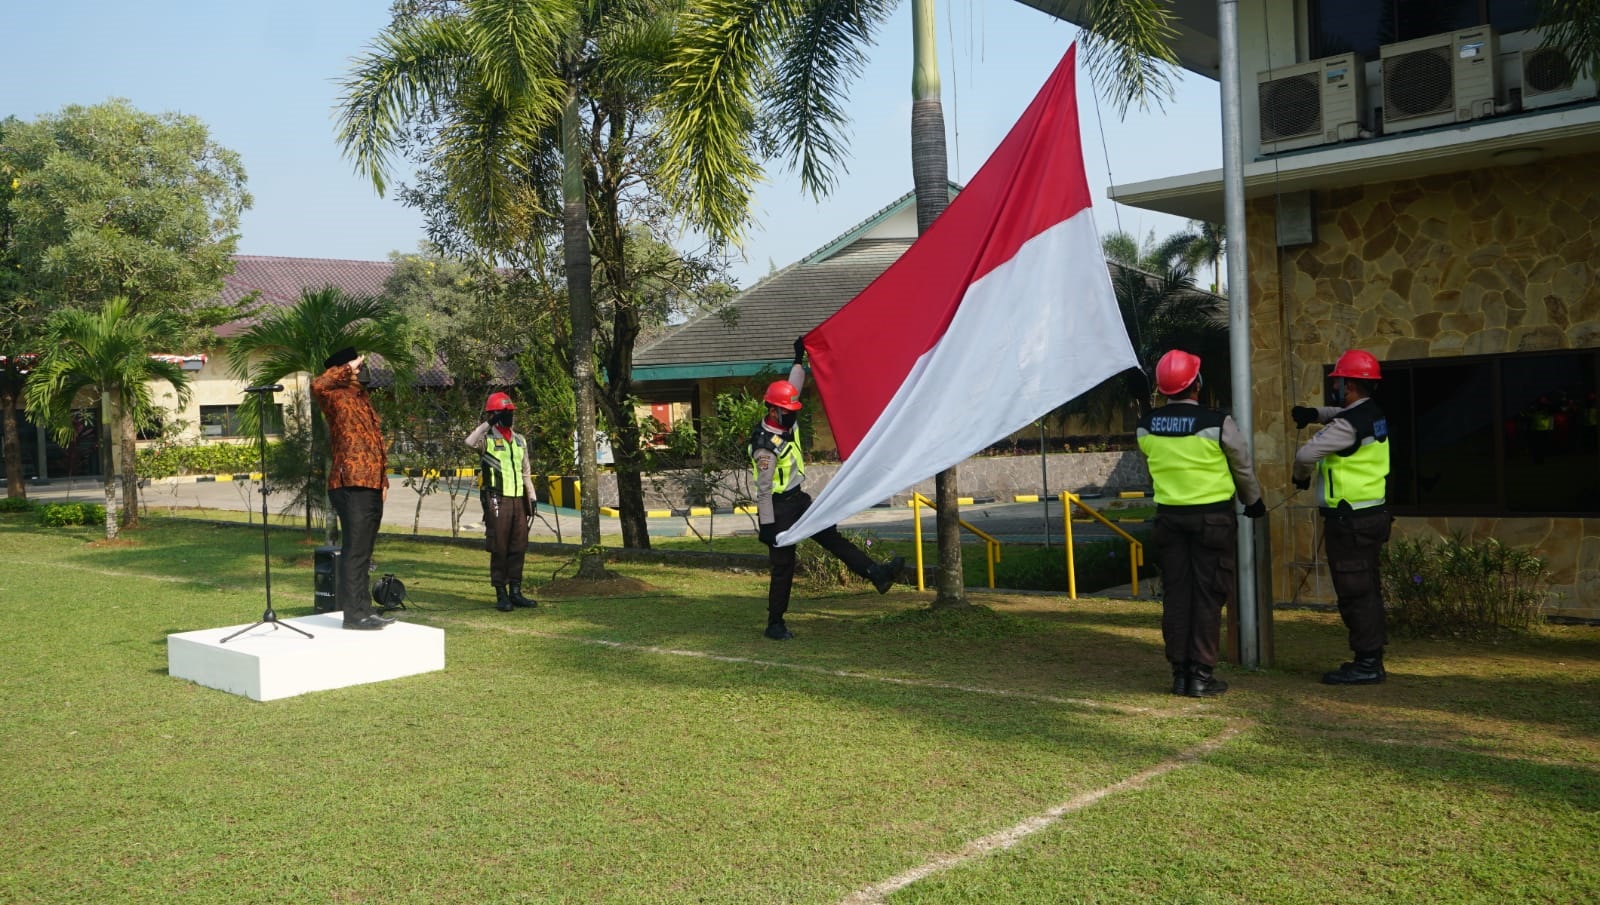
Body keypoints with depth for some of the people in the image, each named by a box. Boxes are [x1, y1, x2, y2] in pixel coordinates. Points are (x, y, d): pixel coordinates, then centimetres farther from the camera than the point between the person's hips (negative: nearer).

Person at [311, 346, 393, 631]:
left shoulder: (361, 397, 21)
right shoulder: (336, 397, -5)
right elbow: (318, 385, -30)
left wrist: (383, 479, 19)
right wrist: (347, 369, -16)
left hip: (371, 486, 9)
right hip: (352, 486, -9)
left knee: (363, 553, 14)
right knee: (354, 551, -7)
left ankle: (364, 610, 21)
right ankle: (354, 614, -4)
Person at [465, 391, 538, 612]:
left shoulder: (520, 440, 17)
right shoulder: (487, 438, -2)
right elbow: (470, 442, -27)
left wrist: (531, 497, 16)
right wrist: (488, 423, -18)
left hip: (518, 499, 6)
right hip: (497, 500, -6)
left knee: (519, 548, 7)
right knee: (499, 548, -3)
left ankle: (515, 591, 15)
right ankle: (501, 594, 3)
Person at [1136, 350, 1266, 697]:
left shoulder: (1146, 427, -1)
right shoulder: (1217, 423, -12)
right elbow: (1243, 466, 2)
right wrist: (1254, 501, 20)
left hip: (1169, 514, 4)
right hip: (1213, 516, -4)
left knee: (1176, 594, 9)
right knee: (1208, 596, 3)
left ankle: (1180, 673, 13)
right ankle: (1202, 675, 4)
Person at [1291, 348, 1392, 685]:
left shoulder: (1348, 425, -19)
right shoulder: (1373, 415, 11)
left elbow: (1306, 454, -20)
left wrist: (1300, 477, 1)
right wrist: (1315, 414, 14)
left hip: (1349, 521, -10)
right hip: (1371, 515, 10)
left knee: (1355, 594, -5)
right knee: (1367, 590, 15)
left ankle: (1366, 664, -1)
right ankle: (1371, 660, 23)